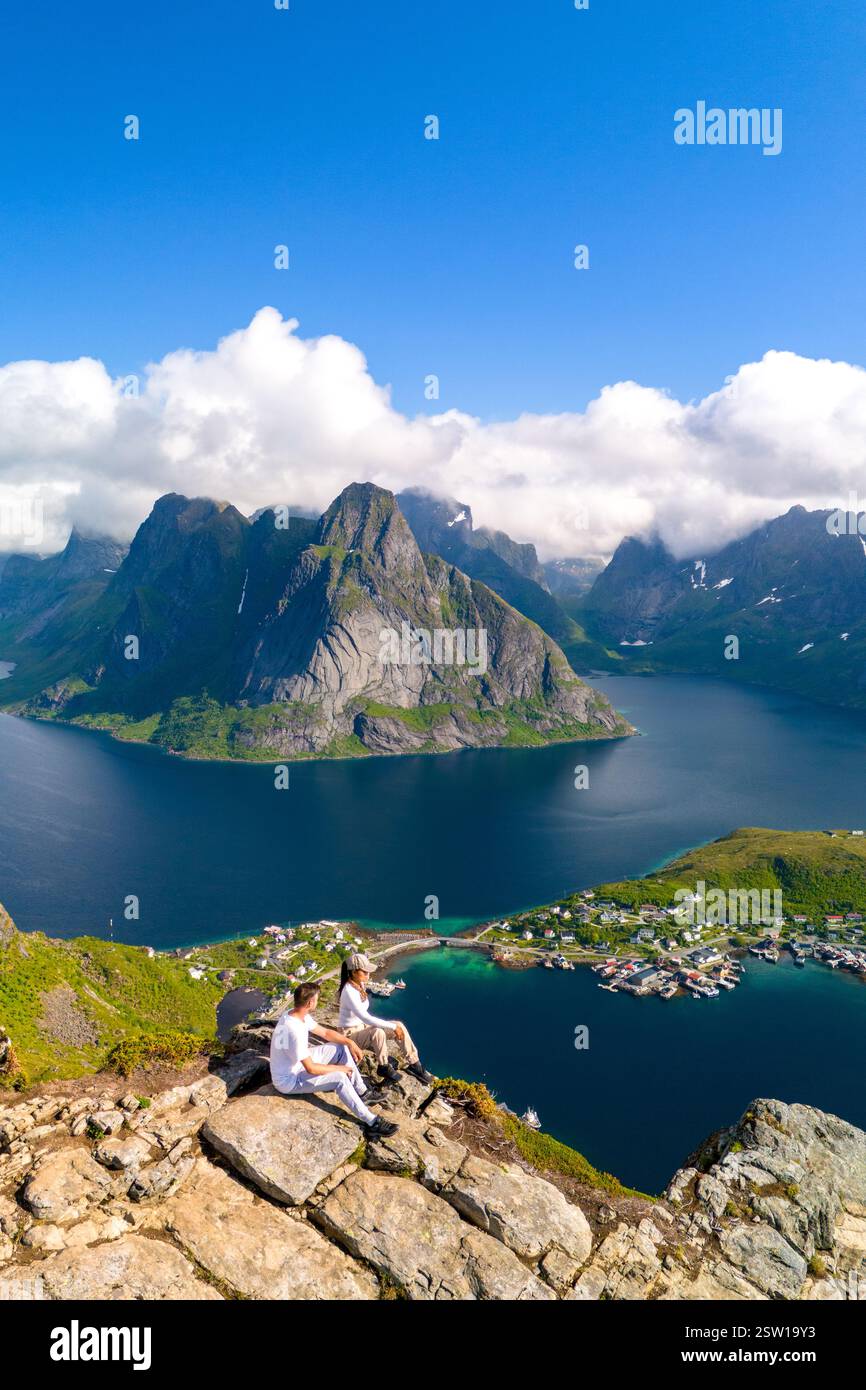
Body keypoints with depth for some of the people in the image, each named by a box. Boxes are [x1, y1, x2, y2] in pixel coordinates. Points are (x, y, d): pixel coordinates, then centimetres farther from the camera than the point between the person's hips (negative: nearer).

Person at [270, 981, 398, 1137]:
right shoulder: (294, 1031, -35)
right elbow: (311, 1069, -31)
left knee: (341, 1049, 6)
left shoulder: (297, 1014, -6)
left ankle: (363, 1093, 16)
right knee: (340, 1078, -23)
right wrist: (339, 1068, -17)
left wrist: (350, 1042, -5)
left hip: (299, 1063, 10)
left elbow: (325, 1032, 7)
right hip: (289, 1080, -10)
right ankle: (372, 1123, -15)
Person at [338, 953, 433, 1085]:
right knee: (378, 1032, -36)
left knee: (399, 1025, -5)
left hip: (363, 1026, 9)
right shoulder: (349, 992, -29)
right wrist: (392, 1027, -32)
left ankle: (413, 1063, 2)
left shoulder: (360, 985, 0)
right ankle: (384, 1067, -13)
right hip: (351, 1034, -9)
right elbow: (365, 1018, -35)